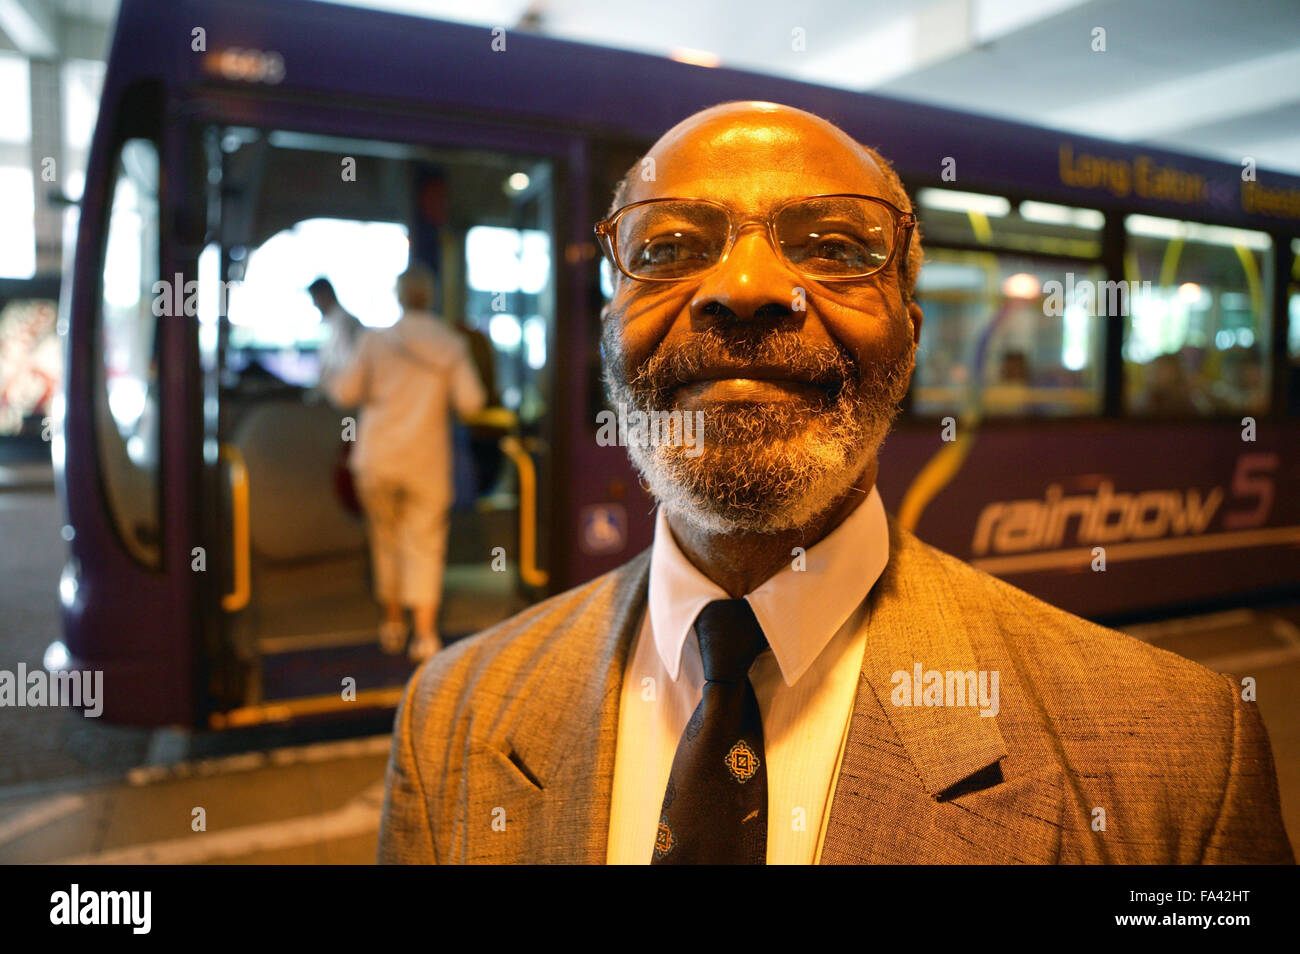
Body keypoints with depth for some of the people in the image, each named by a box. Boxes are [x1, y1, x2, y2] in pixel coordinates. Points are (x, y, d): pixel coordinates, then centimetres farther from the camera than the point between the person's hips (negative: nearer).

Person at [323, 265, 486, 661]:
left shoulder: (376, 339, -4)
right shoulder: (452, 345, -2)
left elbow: (348, 393, -5)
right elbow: (471, 401, -7)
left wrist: (332, 378, 18)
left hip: (377, 458, 1)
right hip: (428, 462, 0)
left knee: (386, 538, 16)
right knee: (424, 545, 3)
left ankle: (393, 621, 26)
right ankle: (425, 632, -6)